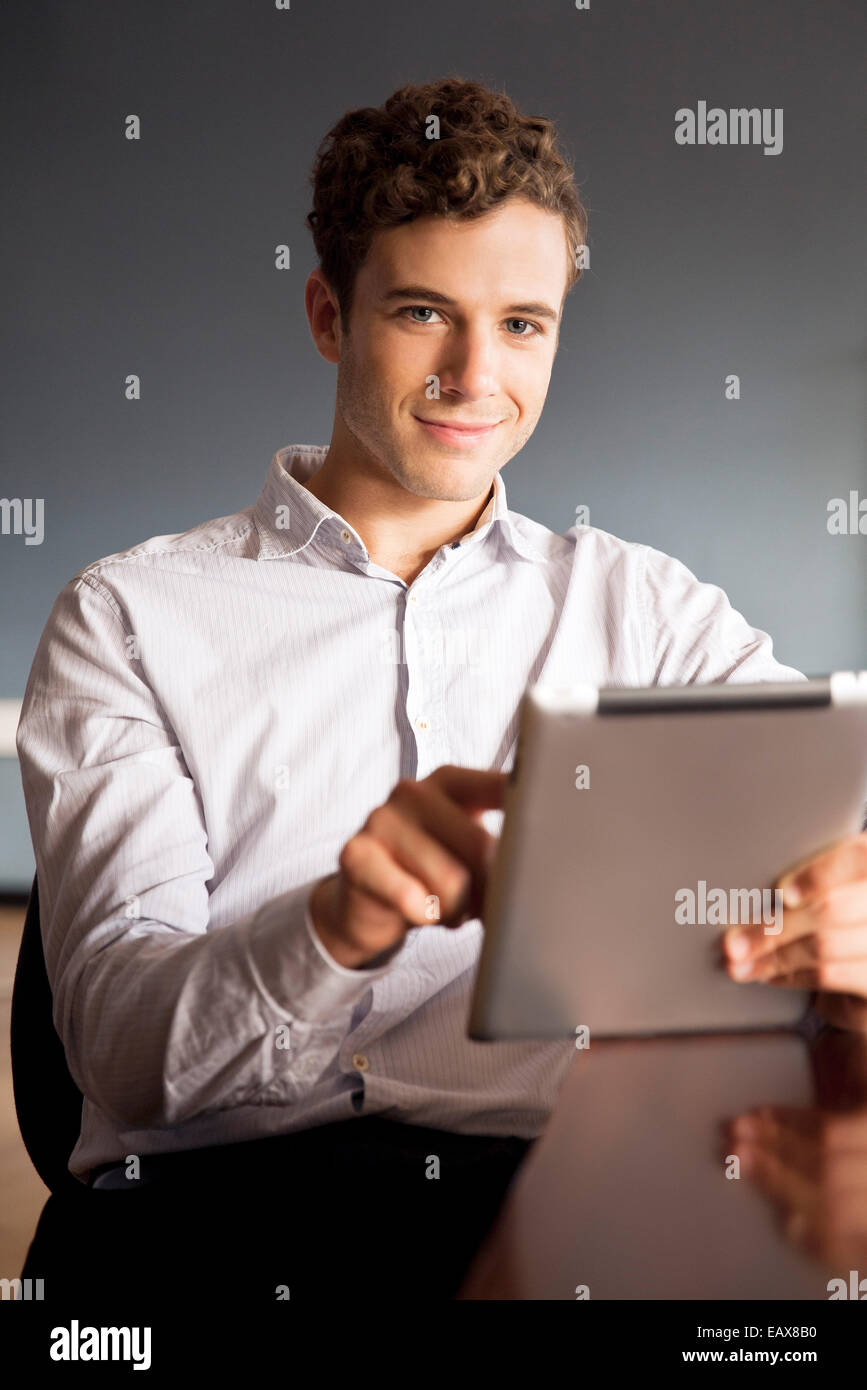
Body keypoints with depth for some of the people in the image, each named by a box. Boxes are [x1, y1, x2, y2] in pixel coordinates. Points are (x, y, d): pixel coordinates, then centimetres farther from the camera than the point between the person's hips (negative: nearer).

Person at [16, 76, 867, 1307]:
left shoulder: (643, 608, 17)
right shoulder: (128, 618, 8)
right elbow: (119, 1037, -4)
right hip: (205, 1191, -2)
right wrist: (335, 929, -26)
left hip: (539, 1181, 3)